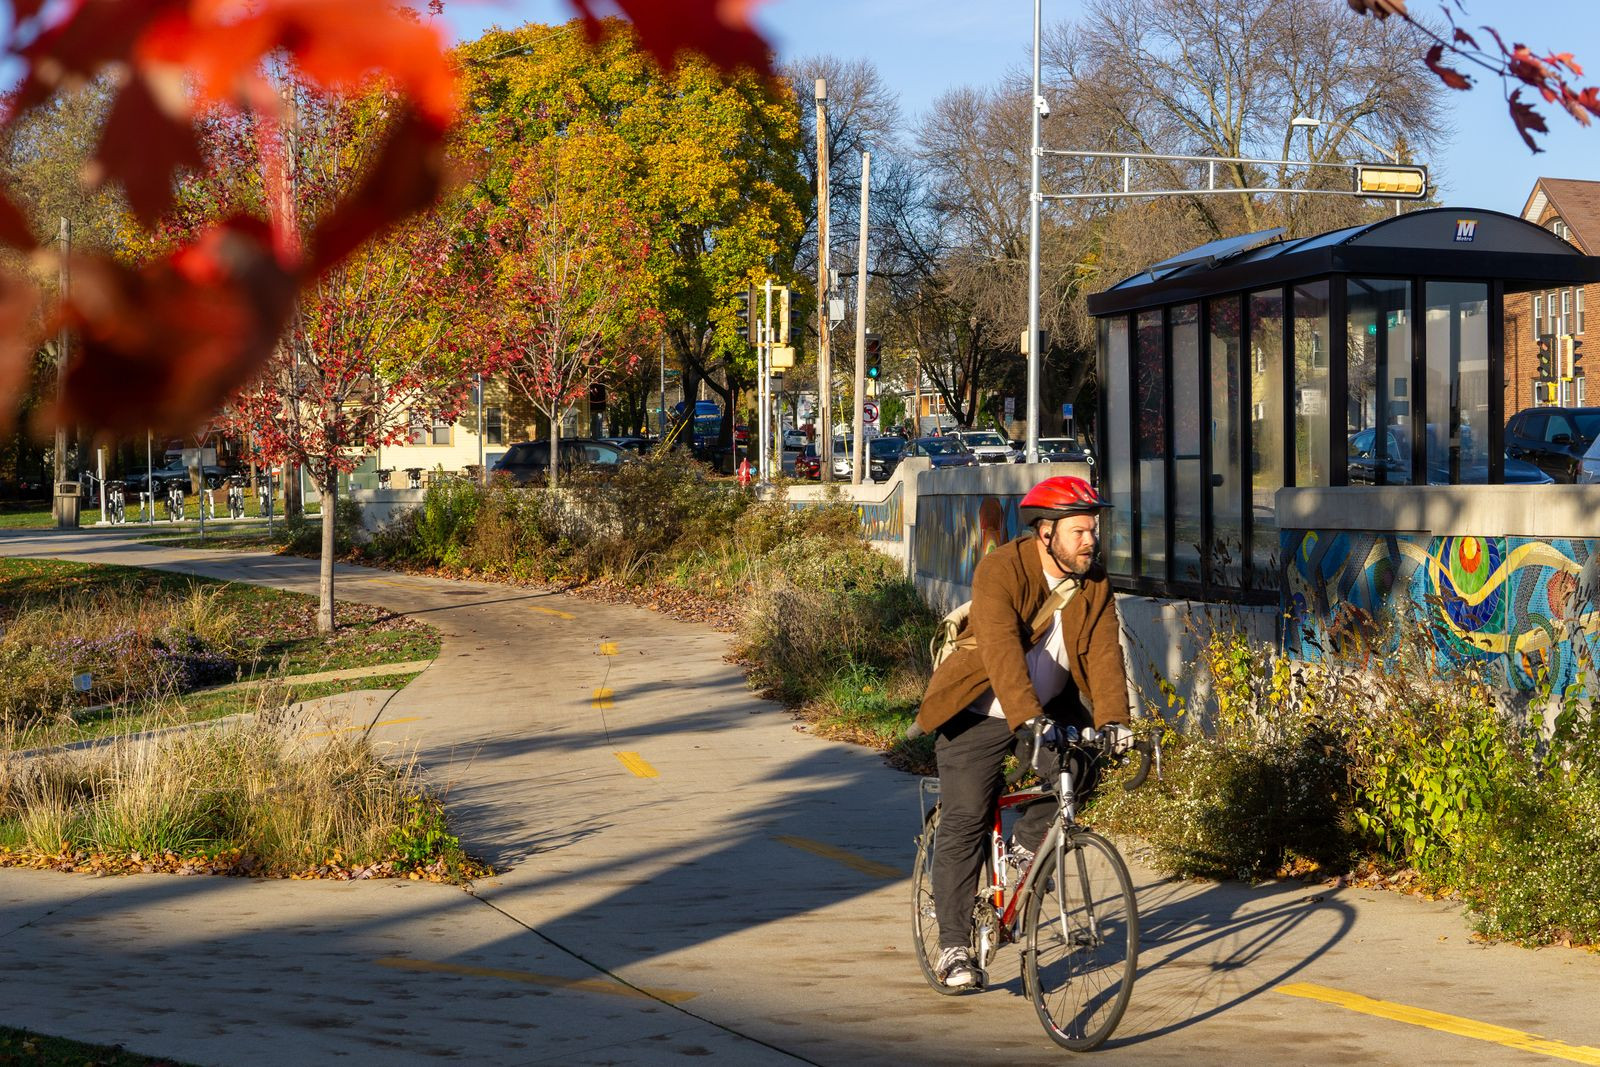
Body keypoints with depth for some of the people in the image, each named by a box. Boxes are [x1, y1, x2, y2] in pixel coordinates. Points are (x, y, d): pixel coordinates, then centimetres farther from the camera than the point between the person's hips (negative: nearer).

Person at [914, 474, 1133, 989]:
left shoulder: (1093, 584, -6)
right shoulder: (1001, 571, -23)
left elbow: (1104, 652, -15)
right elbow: (1002, 652, -35)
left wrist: (1113, 720, -31)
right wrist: (1028, 721, -47)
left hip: (1051, 706, 5)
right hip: (980, 715, -5)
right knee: (964, 826, -6)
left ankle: (1030, 838, 5)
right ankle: (954, 946, 2)